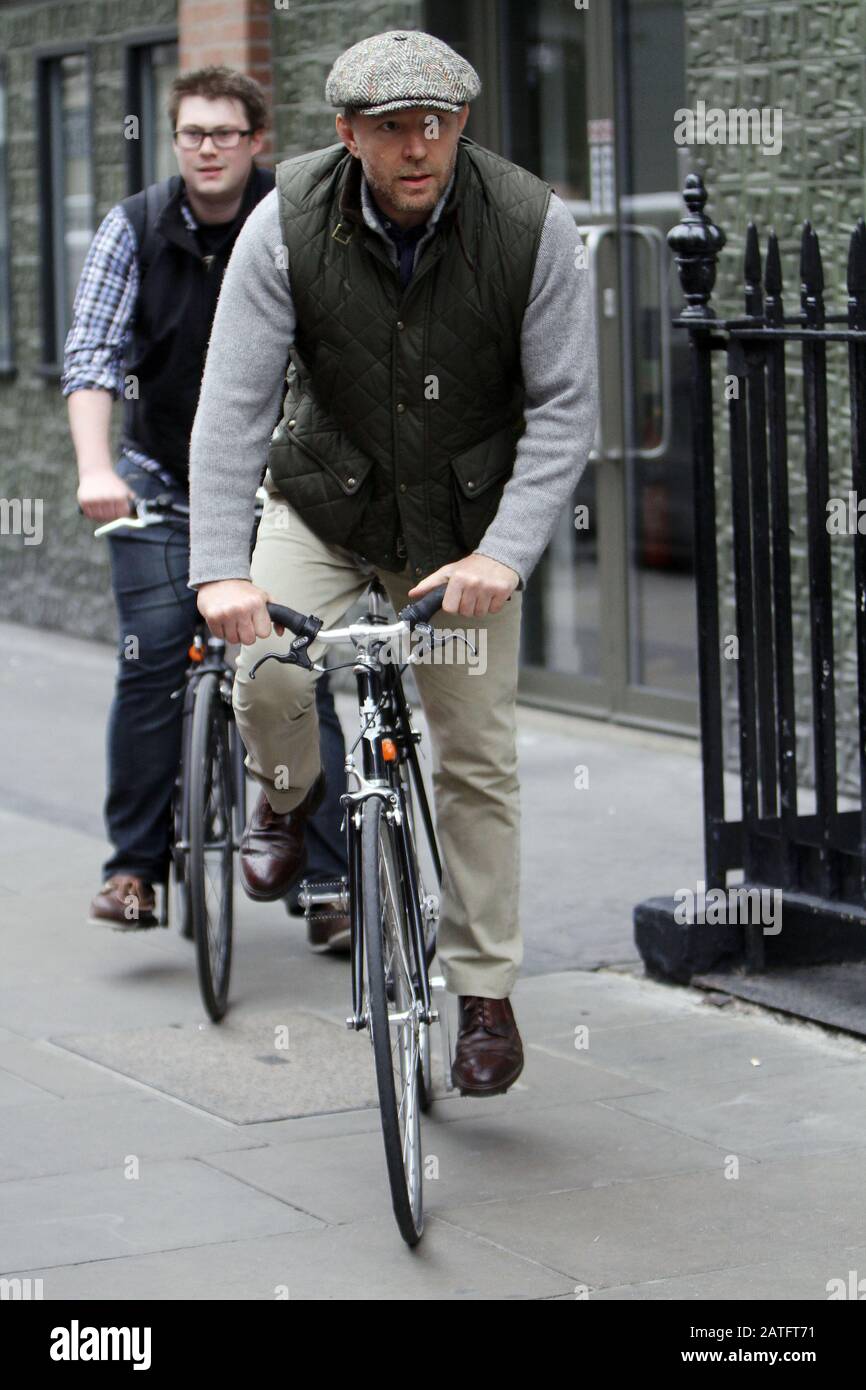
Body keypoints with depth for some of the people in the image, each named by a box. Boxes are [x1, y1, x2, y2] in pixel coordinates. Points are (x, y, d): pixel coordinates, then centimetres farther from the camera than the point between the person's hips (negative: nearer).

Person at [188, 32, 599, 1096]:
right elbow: (233, 404, -20)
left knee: (478, 757, 0)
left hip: (466, 524, 0)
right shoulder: (289, 221, -20)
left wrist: (503, 552, -29)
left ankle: (486, 996, 15)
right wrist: (220, 566, -32)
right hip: (327, 500, 0)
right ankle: (288, 798, 16)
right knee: (269, 683, -22)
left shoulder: (532, 225, -20)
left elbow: (565, 409, -16)